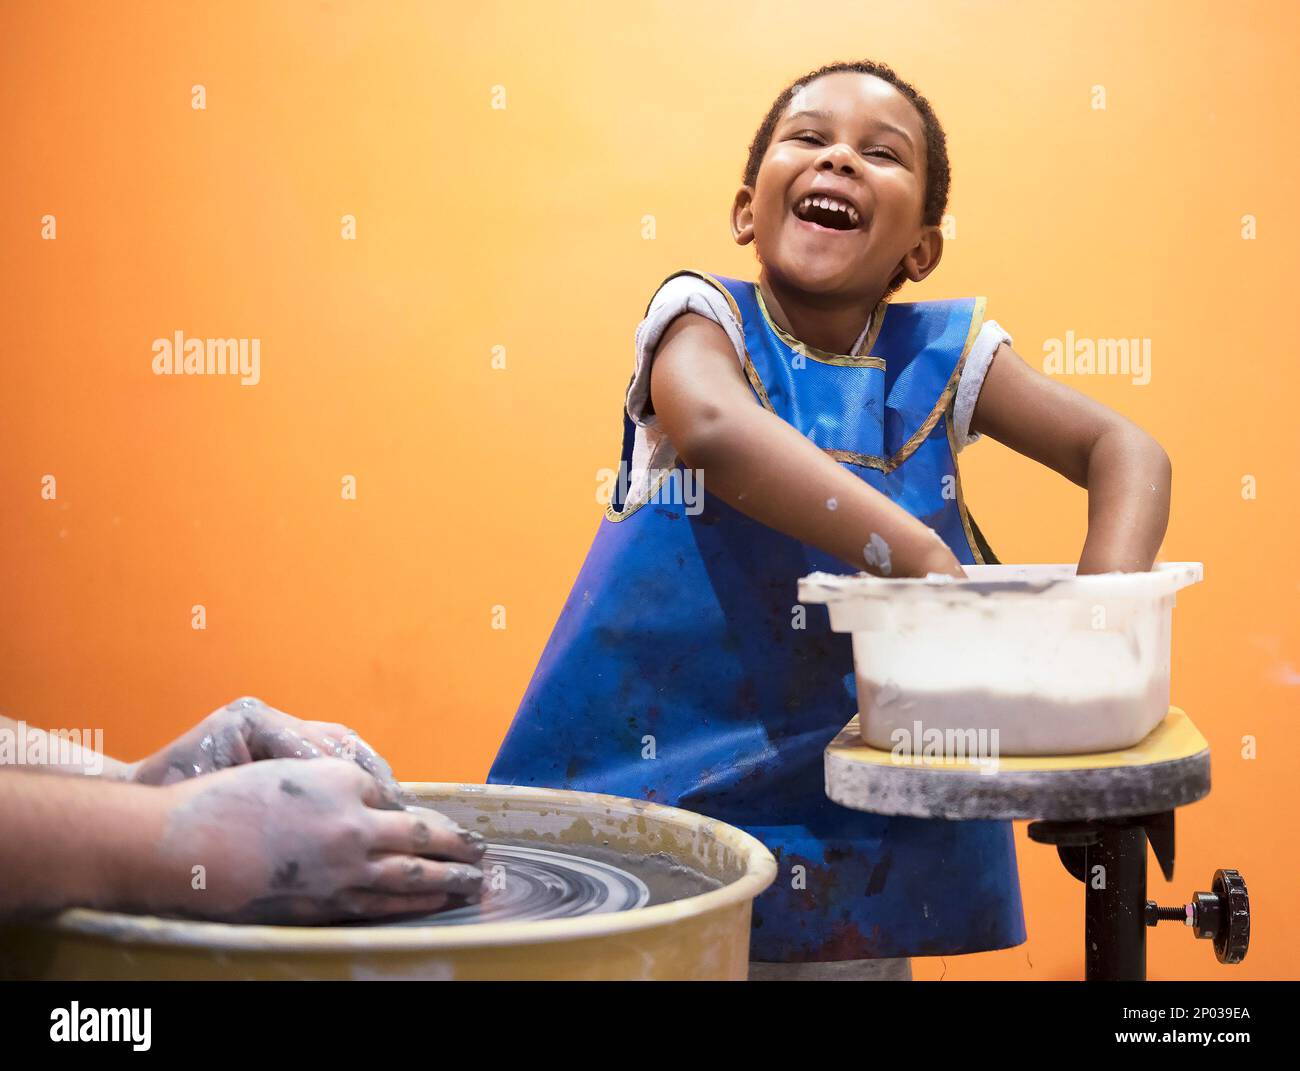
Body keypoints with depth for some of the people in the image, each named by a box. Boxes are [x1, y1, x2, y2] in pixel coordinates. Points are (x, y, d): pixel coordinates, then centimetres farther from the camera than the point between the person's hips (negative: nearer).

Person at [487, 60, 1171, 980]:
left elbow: (1124, 451, 0)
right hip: (661, 767, -2)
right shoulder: (706, 317, -8)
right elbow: (715, 427, -30)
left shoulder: (942, 355, 1)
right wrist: (919, 556, -37)